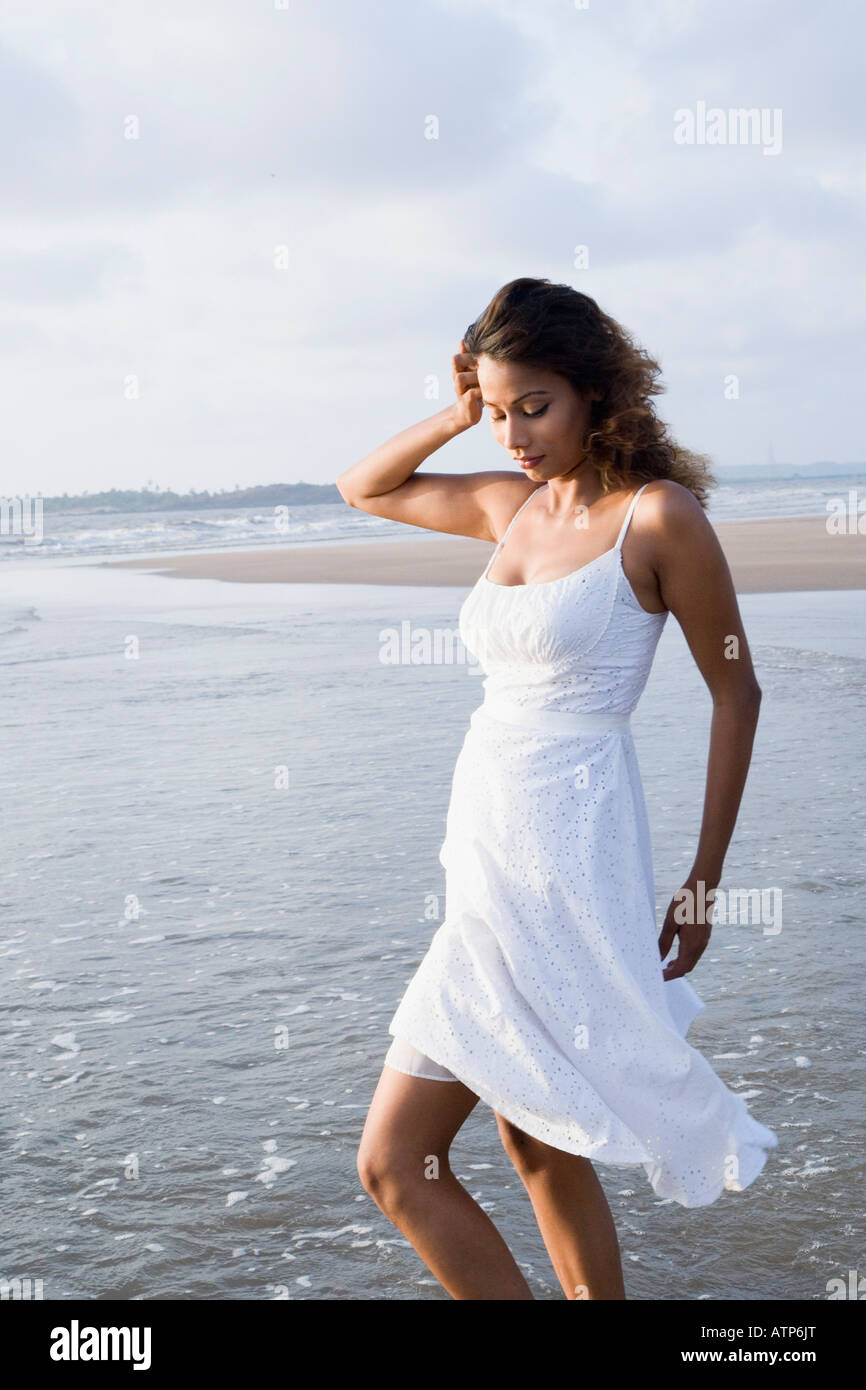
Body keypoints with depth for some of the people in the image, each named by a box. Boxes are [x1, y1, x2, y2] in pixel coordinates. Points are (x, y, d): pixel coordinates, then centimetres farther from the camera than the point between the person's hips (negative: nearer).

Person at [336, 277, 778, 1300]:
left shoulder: (658, 514, -10)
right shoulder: (514, 504, 10)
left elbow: (735, 693, -5)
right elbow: (363, 488, 25)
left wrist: (704, 881, -4)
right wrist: (457, 415, 9)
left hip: (560, 860, -8)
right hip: (493, 848, 8)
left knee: (394, 1162, -5)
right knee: (537, 1146, 19)